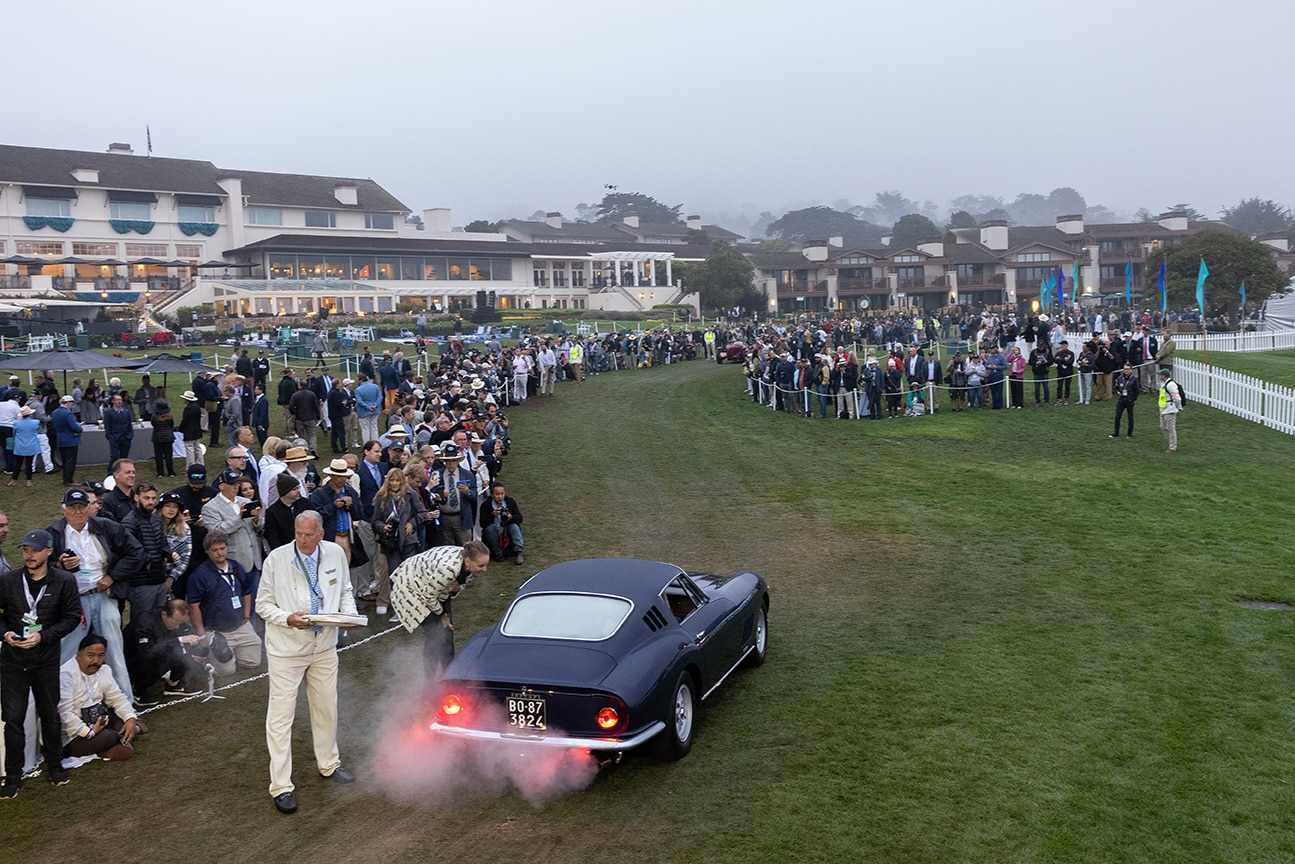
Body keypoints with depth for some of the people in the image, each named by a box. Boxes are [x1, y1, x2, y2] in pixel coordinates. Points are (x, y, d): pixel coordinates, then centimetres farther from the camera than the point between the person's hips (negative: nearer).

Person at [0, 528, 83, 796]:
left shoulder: (64, 581, -6)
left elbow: (72, 617, -4)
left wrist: (43, 636, -16)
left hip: (46, 660, 0)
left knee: (50, 715, 13)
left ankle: (55, 766, 30)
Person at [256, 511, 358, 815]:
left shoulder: (335, 554, -4)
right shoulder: (276, 559, -14)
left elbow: (345, 591, 11)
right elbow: (263, 604, -7)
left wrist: (348, 613, -9)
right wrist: (288, 619, -25)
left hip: (324, 646, 4)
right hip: (286, 650, -4)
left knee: (327, 709, 18)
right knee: (281, 716, -1)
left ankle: (329, 764, 40)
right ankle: (281, 786, 10)